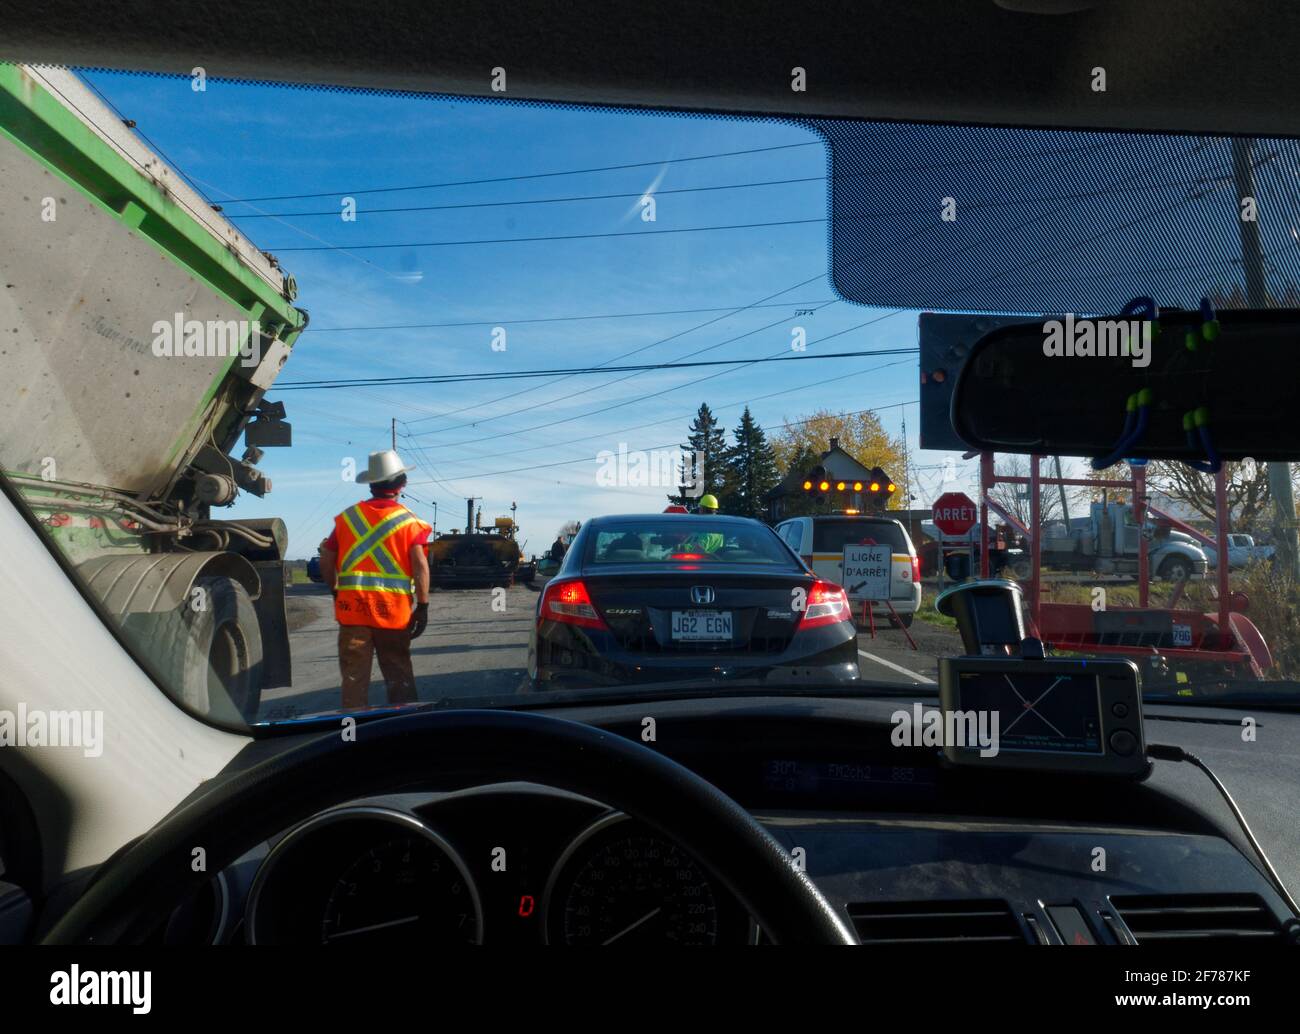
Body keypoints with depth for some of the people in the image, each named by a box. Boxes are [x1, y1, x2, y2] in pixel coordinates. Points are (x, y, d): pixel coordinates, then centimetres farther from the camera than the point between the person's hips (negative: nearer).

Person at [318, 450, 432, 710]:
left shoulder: (348, 517, 6)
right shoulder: (410, 522, -2)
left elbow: (326, 561, 8)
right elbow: (420, 566, -11)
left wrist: (336, 591, 21)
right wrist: (423, 606, -6)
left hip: (352, 608, 1)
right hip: (394, 610, -1)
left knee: (354, 676, 7)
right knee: (399, 677, 11)